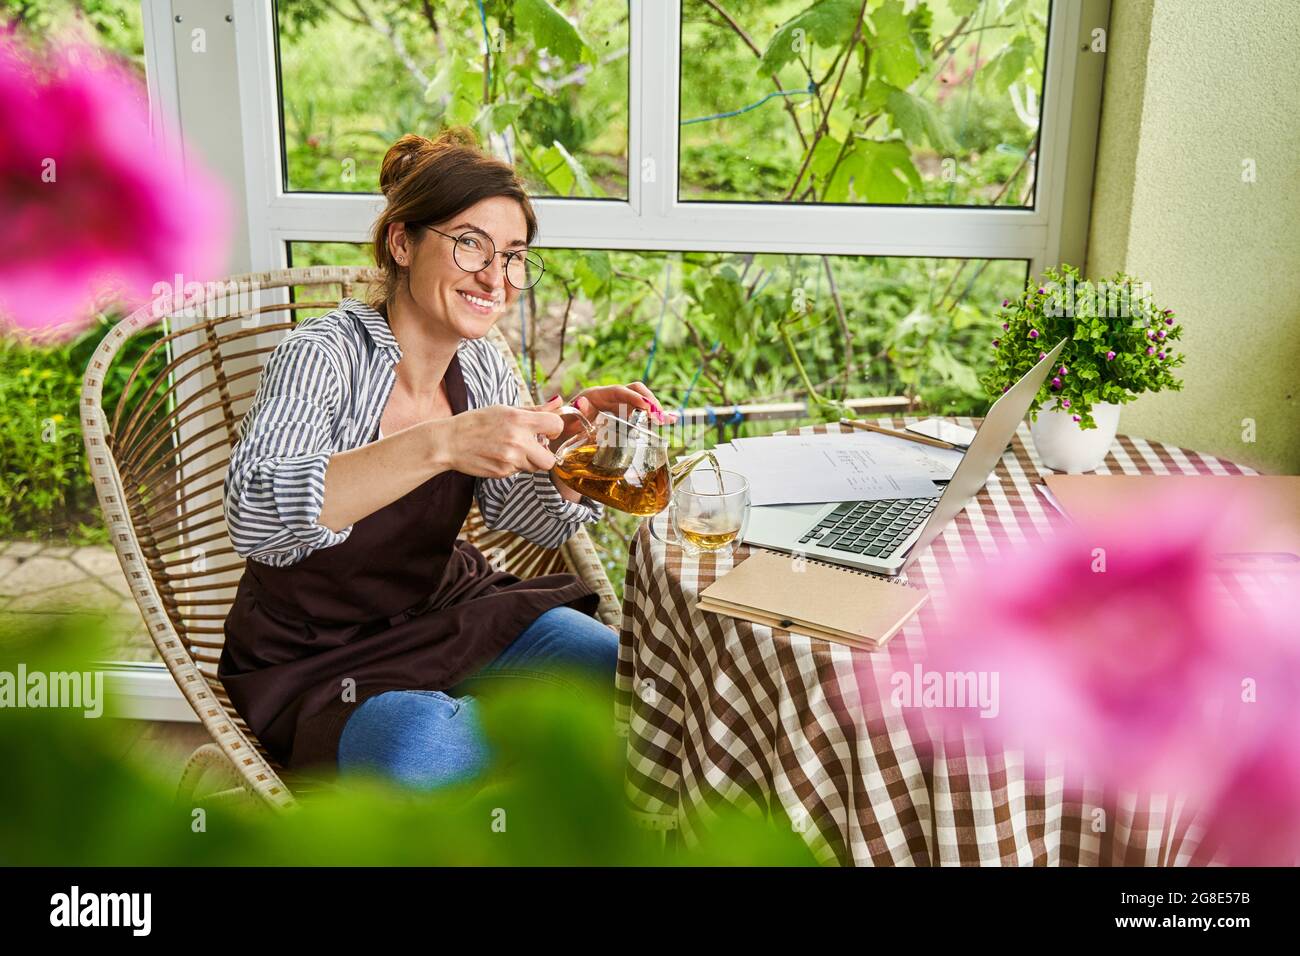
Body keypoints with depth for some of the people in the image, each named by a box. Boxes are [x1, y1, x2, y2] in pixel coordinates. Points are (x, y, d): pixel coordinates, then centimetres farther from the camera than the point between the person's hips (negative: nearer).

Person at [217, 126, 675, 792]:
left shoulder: (480, 366, -2)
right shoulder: (323, 354, -21)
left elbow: (530, 521, 3)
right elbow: (254, 516, -38)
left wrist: (573, 440, -18)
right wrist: (442, 444, -48)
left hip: (450, 609, 6)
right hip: (319, 663, -5)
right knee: (419, 743, -37)